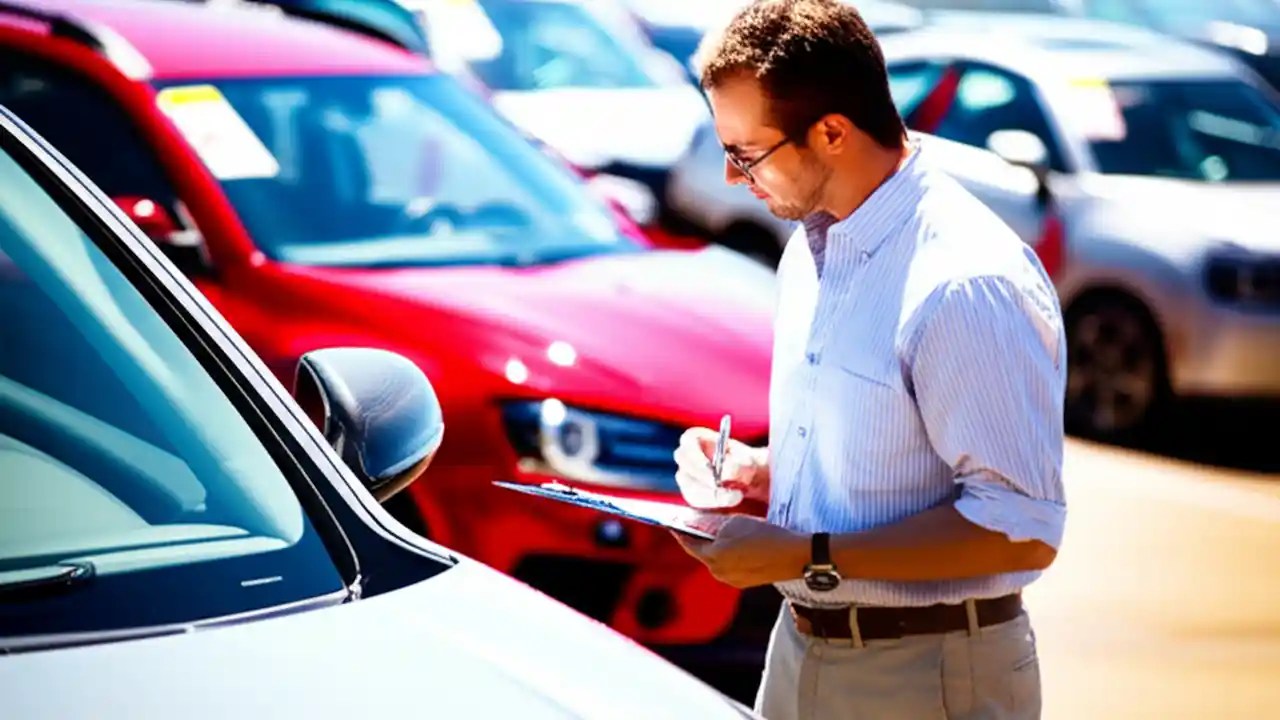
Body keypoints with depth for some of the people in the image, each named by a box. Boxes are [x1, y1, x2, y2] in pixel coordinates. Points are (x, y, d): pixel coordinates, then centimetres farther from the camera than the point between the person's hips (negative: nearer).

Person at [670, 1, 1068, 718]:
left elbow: (1022, 529, -24)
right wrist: (756, 469, 2)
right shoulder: (813, 246, 7)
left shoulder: (967, 283, -22)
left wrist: (810, 557, -23)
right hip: (801, 650, 8)